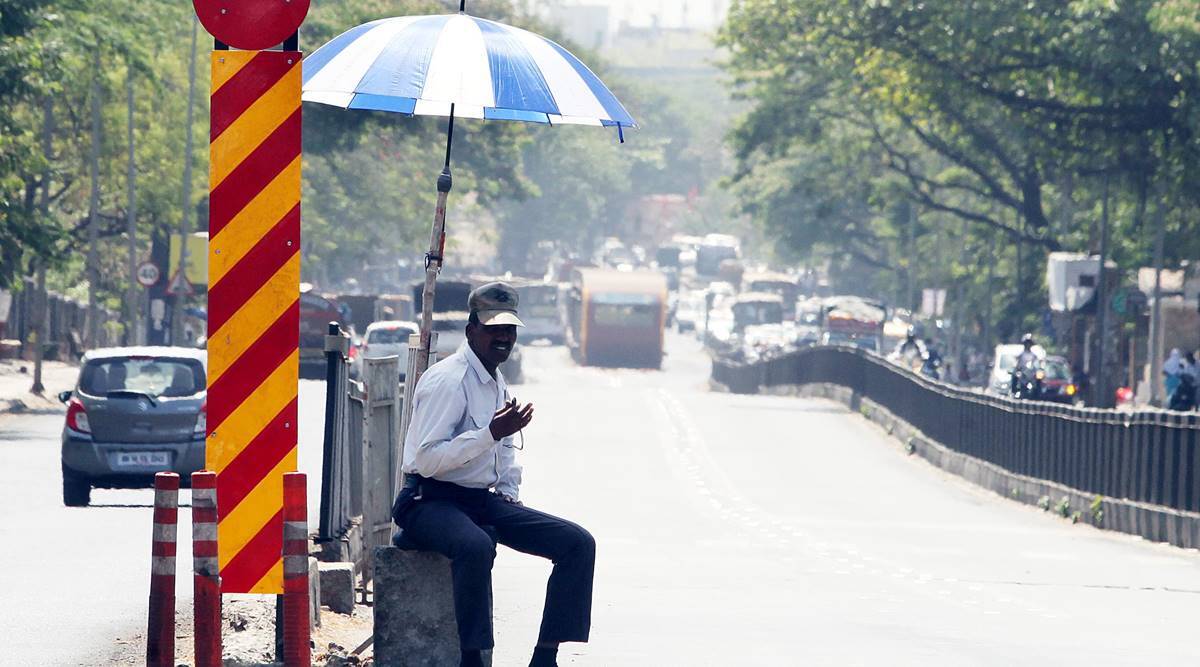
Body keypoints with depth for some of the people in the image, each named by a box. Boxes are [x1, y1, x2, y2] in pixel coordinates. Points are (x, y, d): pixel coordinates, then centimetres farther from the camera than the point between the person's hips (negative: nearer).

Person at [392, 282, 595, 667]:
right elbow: (427, 459, -22)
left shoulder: (497, 384, 14)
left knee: (578, 544, -5)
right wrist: (491, 433, -26)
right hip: (430, 501, -9)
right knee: (476, 547, -42)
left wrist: (510, 496, 13)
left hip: (481, 501, 9)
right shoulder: (448, 380, -14)